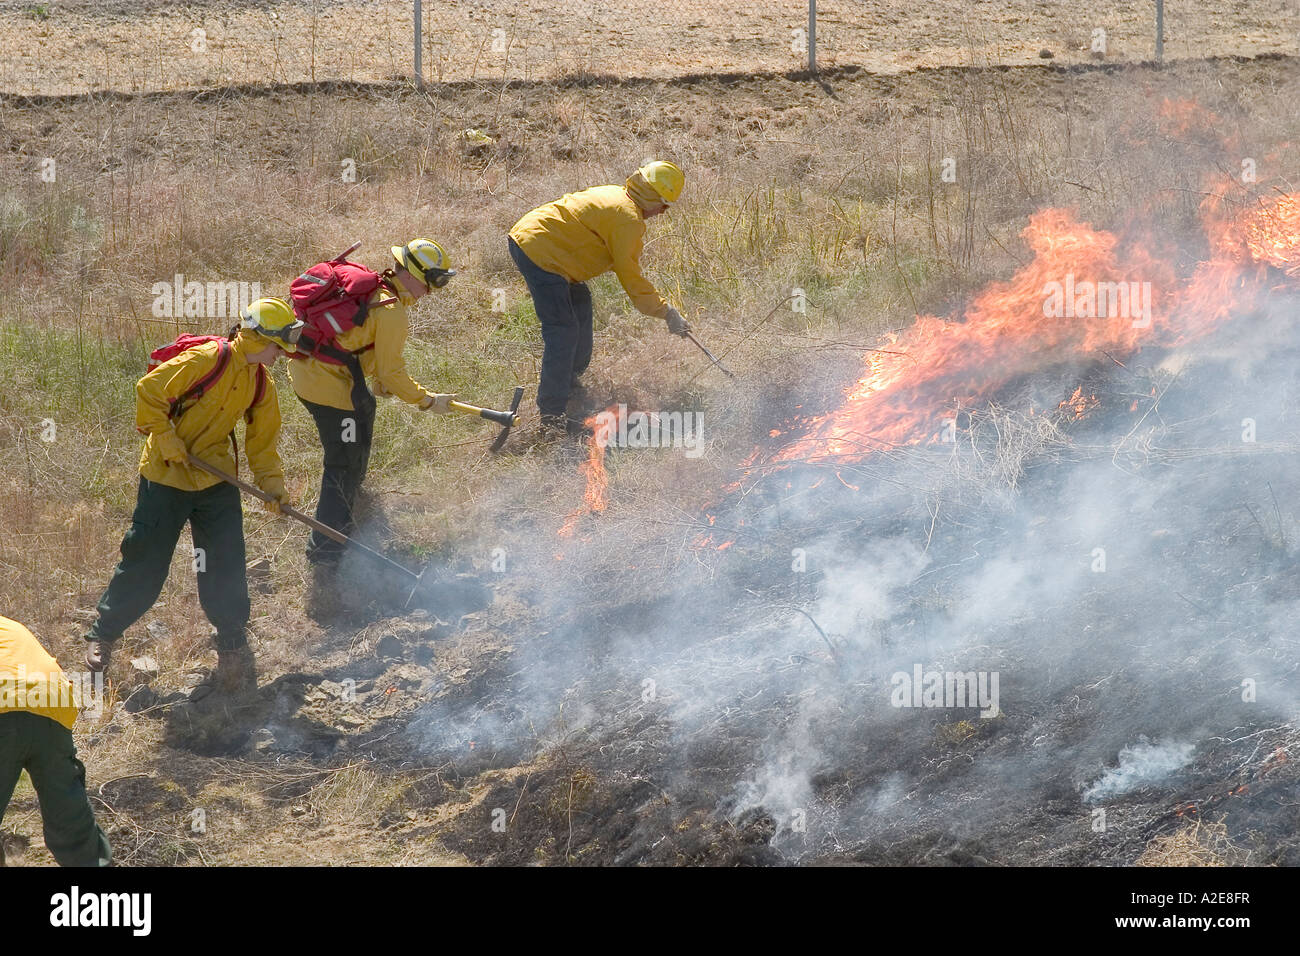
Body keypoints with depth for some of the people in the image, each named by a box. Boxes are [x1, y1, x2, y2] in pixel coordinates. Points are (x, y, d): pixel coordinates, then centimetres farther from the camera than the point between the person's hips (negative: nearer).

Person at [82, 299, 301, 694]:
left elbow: (262, 442, 10)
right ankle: (103, 633, 20)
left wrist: (273, 485, -1)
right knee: (144, 565, 2)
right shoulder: (207, 359, -21)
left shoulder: (261, 383, 2)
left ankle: (232, 642, 13)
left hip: (215, 481, 6)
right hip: (166, 477, -6)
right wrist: (166, 440, -20)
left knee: (226, 566, -1)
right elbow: (149, 391, -19)